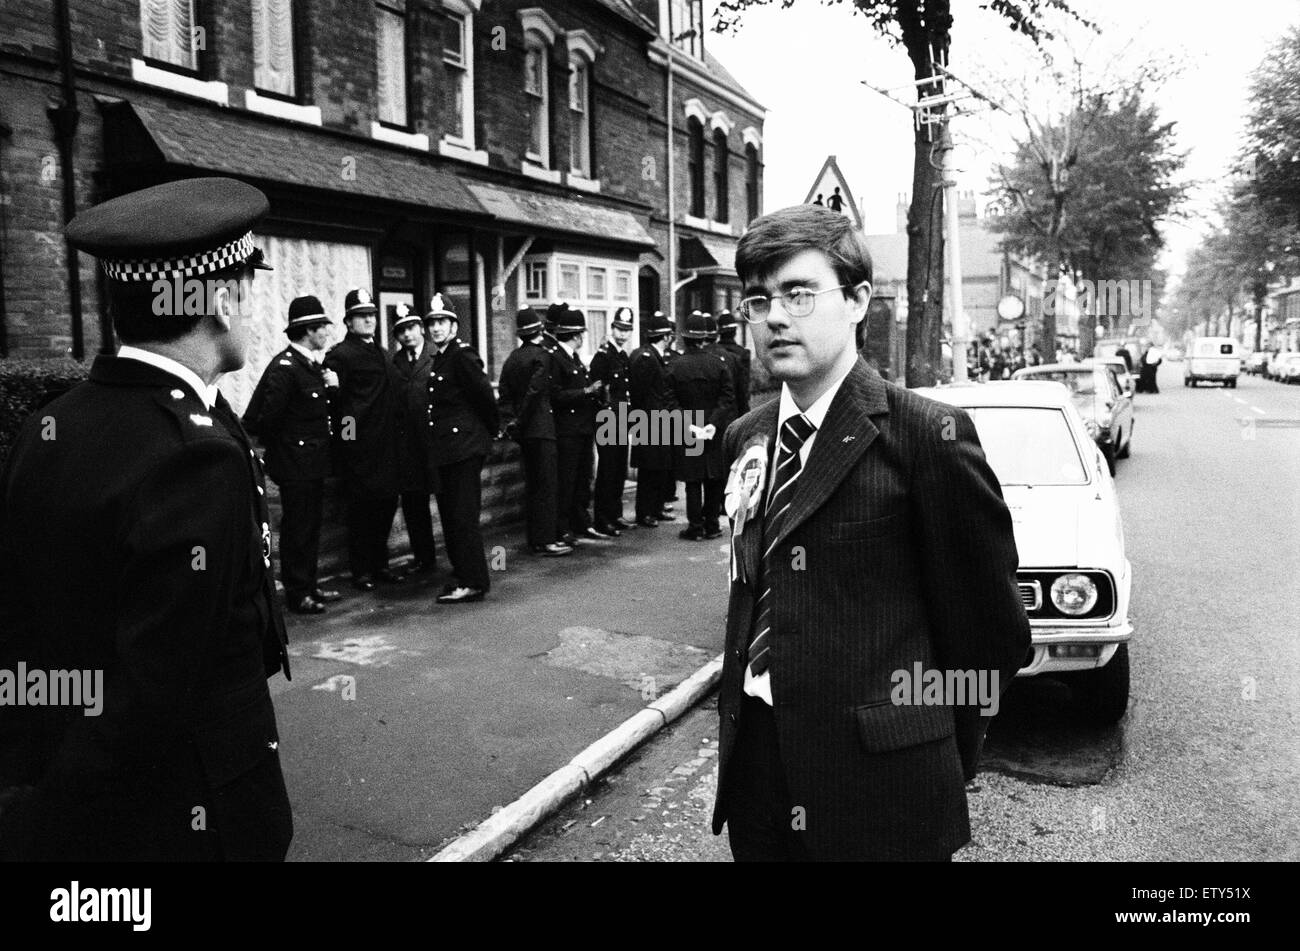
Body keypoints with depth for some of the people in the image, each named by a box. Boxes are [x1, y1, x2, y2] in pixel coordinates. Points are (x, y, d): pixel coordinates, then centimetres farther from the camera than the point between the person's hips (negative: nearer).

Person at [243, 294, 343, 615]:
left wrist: (331, 387, -1)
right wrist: (277, 446, -5)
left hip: (313, 461, 9)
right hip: (294, 462, -9)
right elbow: (268, 415, -19)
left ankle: (309, 585, 25)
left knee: (311, 526, 15)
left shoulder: (313, 365, 12)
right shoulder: (284, 366, -17)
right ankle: (297, 594, 9)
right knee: (296, 527, 0)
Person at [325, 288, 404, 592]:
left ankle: (379, 565, 23)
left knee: (387, 502, 10)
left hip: (386, 445, 7)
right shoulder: (340, 355, -8)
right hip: (359, 445, -7)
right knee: (361, 508, 1)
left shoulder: (381, 353, 18)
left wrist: (395, 429, 14)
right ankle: (361, 571, 11)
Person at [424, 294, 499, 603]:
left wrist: (492, 428, -5)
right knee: (450, 514, 15)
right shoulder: (440, 358, 15)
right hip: (447, 448, 10)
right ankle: (462, 573, 26)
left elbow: (484, 394, -16)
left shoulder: (463, 355, -14)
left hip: (464, 446, -10)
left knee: (463, 516, -6)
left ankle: (473, 583, 0)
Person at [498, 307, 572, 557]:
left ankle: (534, 538, 20)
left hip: (524, 432, 8)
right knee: (547, 485, -5)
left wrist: (509, 421, 5)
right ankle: (546, 540, -5)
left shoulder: (512, 359, 10)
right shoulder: (543, 356, -12)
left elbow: (504, 395, 7)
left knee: (532, 484, 14)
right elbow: (534, 391, -19)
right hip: (543, 429, -8)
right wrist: (520, 421, -9)